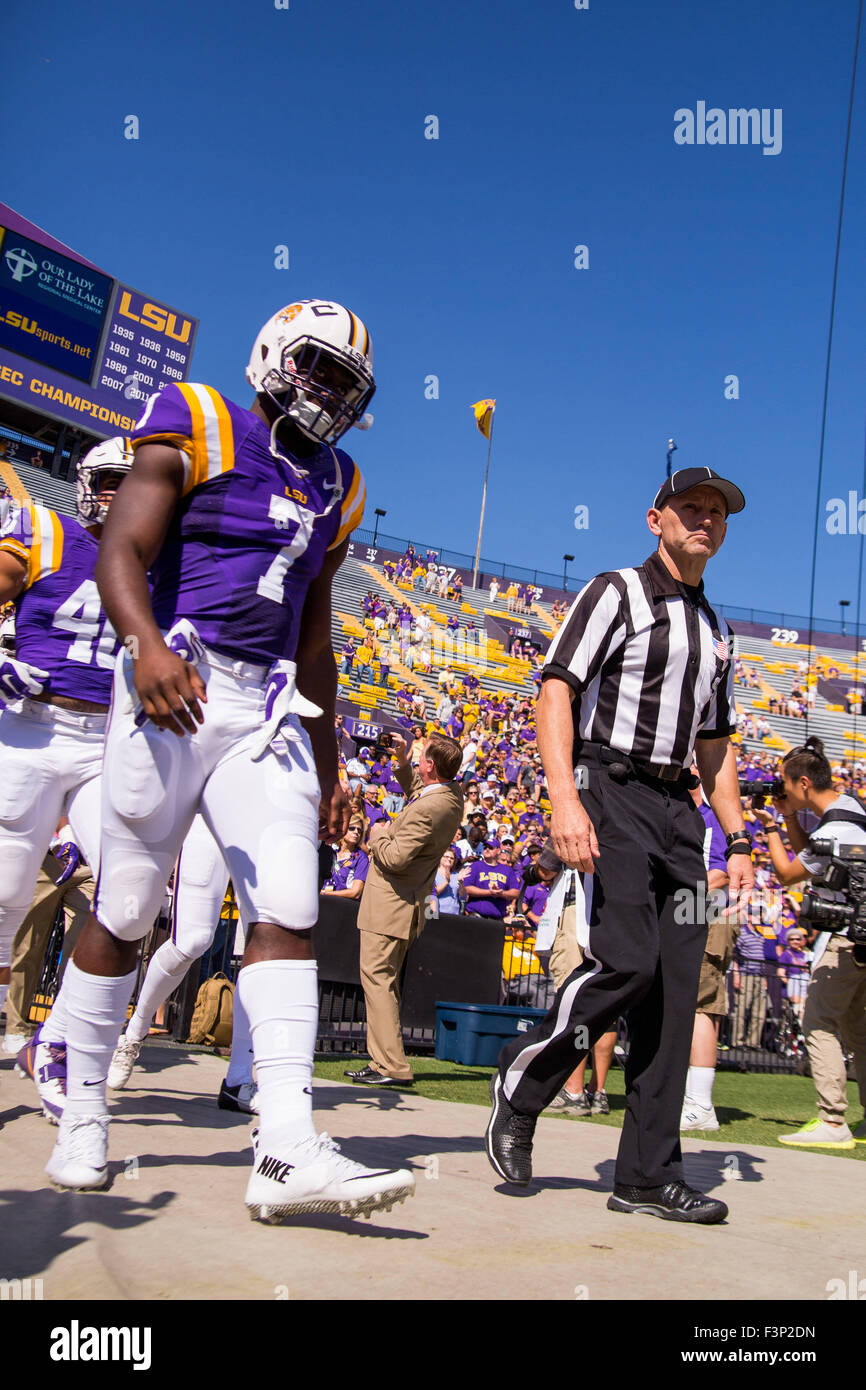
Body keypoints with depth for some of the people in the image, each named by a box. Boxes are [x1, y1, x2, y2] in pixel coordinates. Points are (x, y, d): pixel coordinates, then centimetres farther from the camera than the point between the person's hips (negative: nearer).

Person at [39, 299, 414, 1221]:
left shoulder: (333, 490, 21)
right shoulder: (195, 433, 3)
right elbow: (120, 555, -11)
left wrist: (328, 771, 22)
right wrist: (147, 643, -32)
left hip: (269, 710, 5)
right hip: (175, 685, -5)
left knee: (289, 911, -9)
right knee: (124, 913, 2)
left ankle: (286, 1152, -13)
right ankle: (82, 1121, 19)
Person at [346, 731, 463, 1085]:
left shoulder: (426, 809, -25)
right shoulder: (453, 795, 5)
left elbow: (395, 858, -25)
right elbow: (415, 788, 28)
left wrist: (379, 832, -7)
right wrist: (402, 760, 13)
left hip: (389, 903, -10)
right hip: (408, 902, 10)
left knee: (376, 977, -9)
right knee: (386, 981, 15)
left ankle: (392, 1066, -11)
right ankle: (385, 1061, 19)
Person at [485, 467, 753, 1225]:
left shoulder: (716, 631, 23)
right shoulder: (616, 593, 2)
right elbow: (556, 689, -9)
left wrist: (738, 836, 16)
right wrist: (565, 799, -22)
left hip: (677, 809, 7)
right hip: (610, 794, -7)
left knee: (676, 986, 0)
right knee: (626, 961, -20)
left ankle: (649, 1174, 6)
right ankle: (522, 1080, 6)